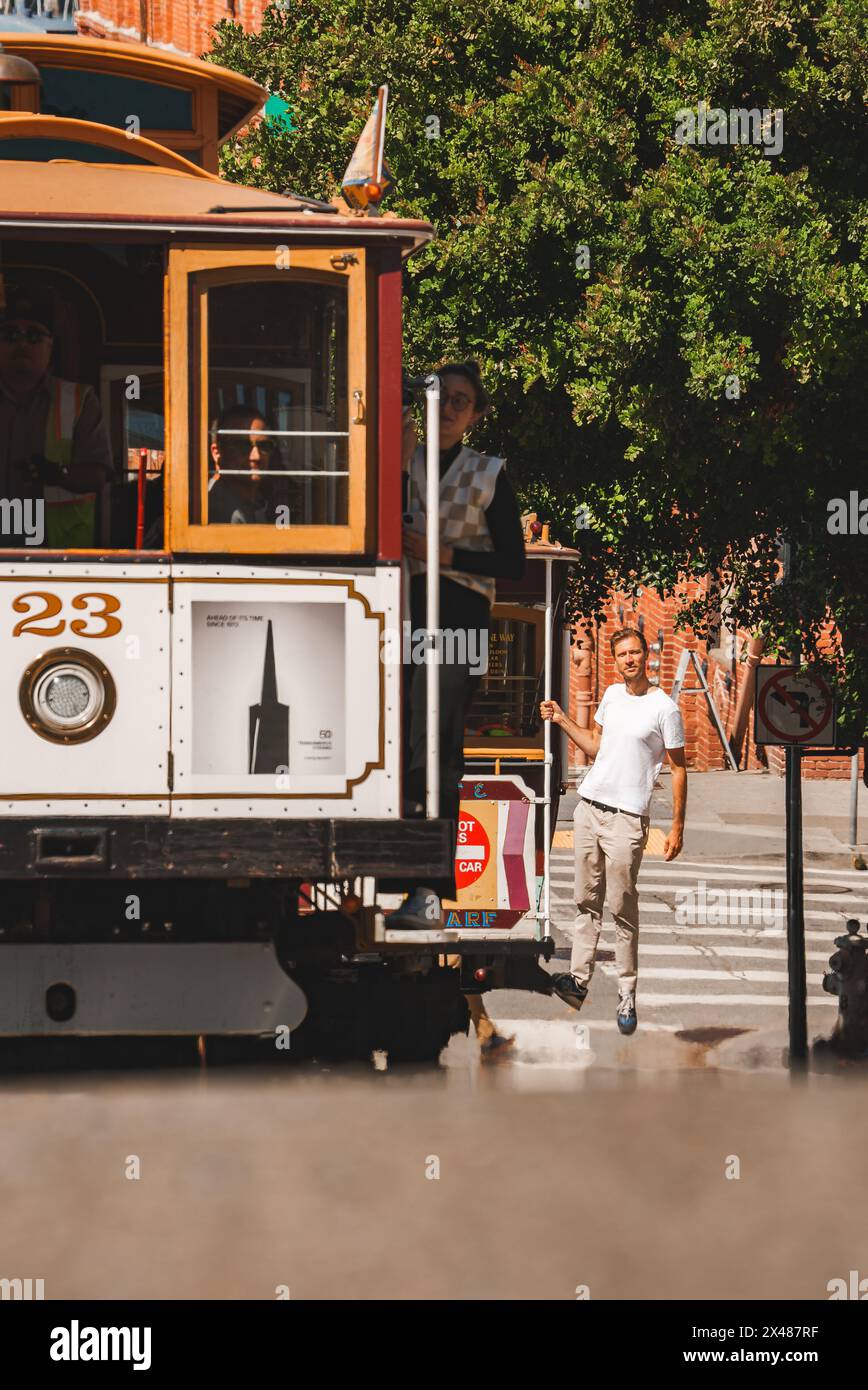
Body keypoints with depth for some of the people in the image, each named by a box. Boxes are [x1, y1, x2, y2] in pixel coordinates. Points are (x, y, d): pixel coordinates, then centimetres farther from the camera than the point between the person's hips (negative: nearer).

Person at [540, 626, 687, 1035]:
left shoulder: (664, 708, -7)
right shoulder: (612, 694, 12)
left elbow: (678, 768, -3)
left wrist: (677, 827, -6)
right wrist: (563, 721, 14)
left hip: (627, 817, -6)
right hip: (589, 808, 6)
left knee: (622, 909, -5)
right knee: (586, 902, 6)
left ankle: (627, 996, 0)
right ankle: (579, 980, 9)